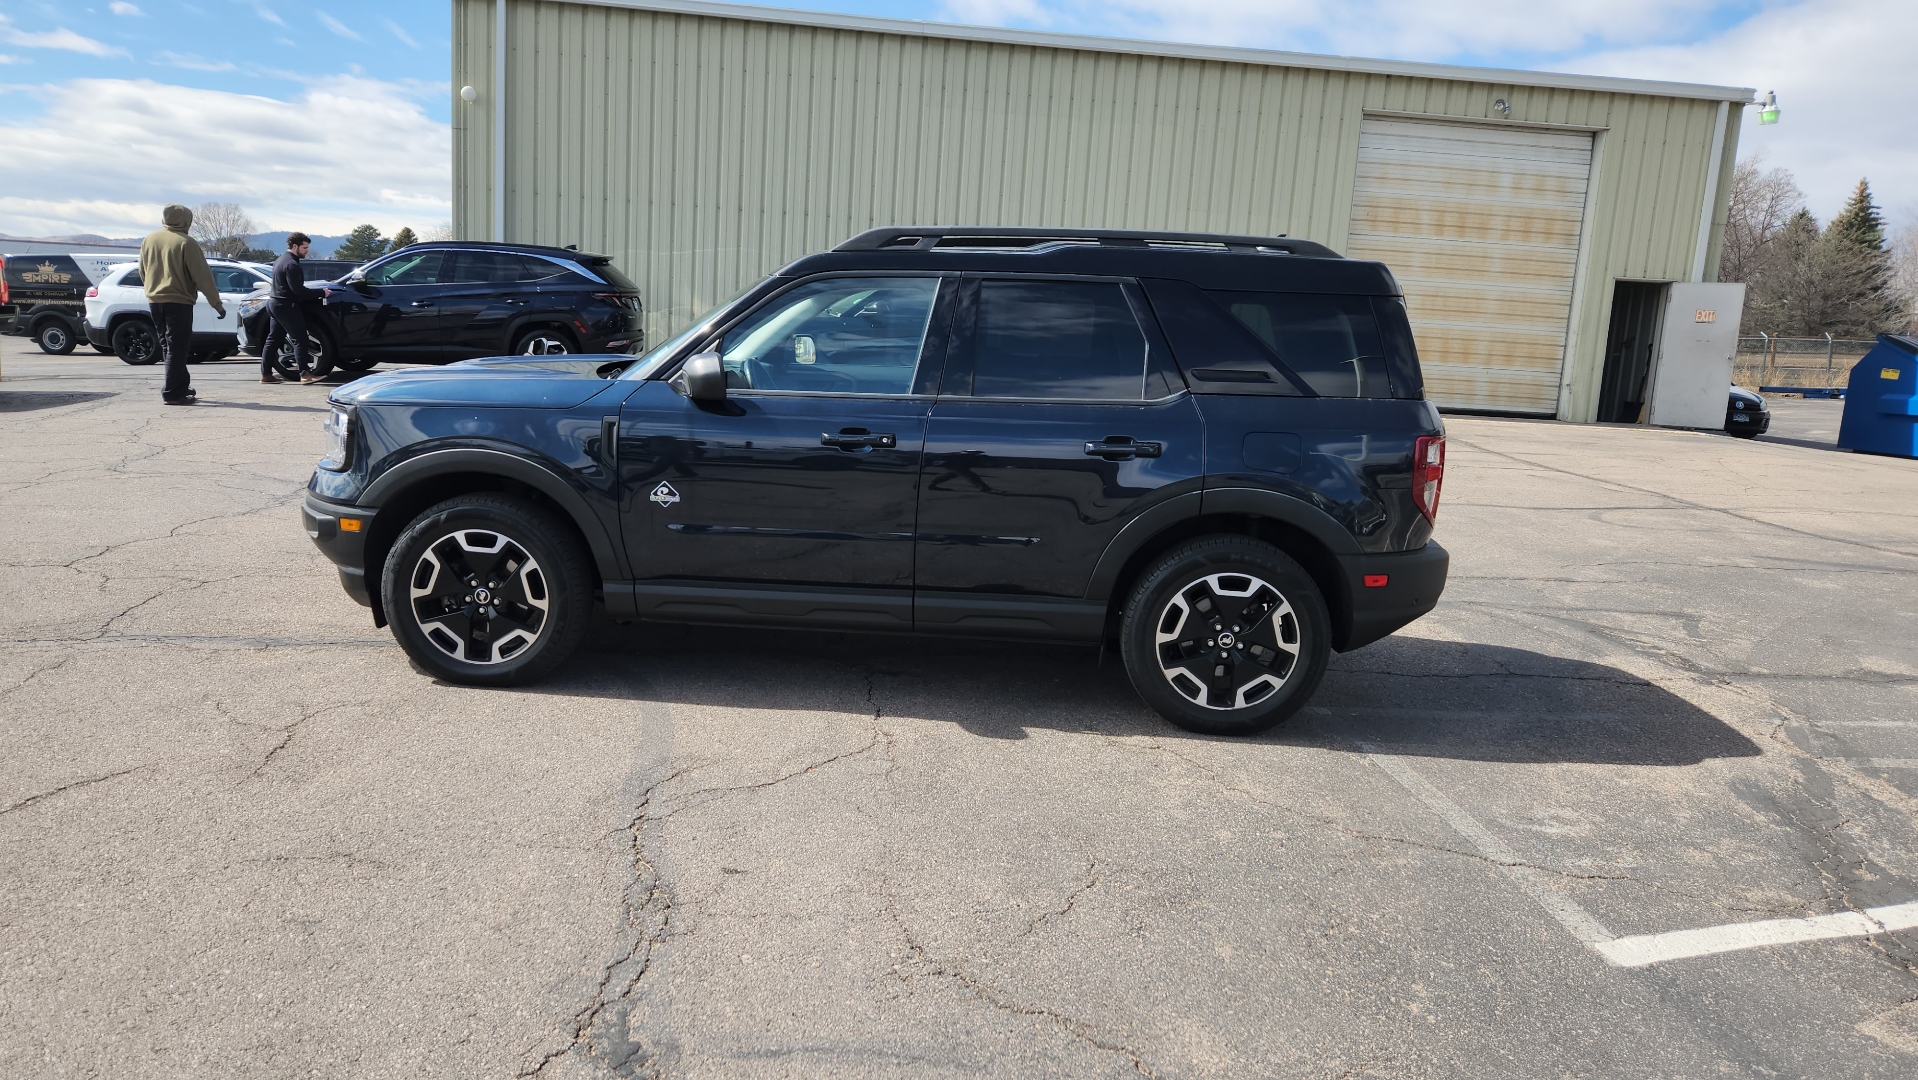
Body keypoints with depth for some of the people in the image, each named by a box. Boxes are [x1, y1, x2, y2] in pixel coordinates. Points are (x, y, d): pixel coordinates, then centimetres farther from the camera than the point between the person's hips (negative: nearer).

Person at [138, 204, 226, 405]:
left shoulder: (149, 240, 10)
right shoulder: (185, 243, -11)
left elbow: (142, 272, 19)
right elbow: (202, 277, -12)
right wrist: (217, 304, -8)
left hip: (154, 301, 7)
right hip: (178, 302, -7)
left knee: (168, 347, 15)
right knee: (177, 348, -6)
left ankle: (180, 387, 20)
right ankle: (172, 393, -9)